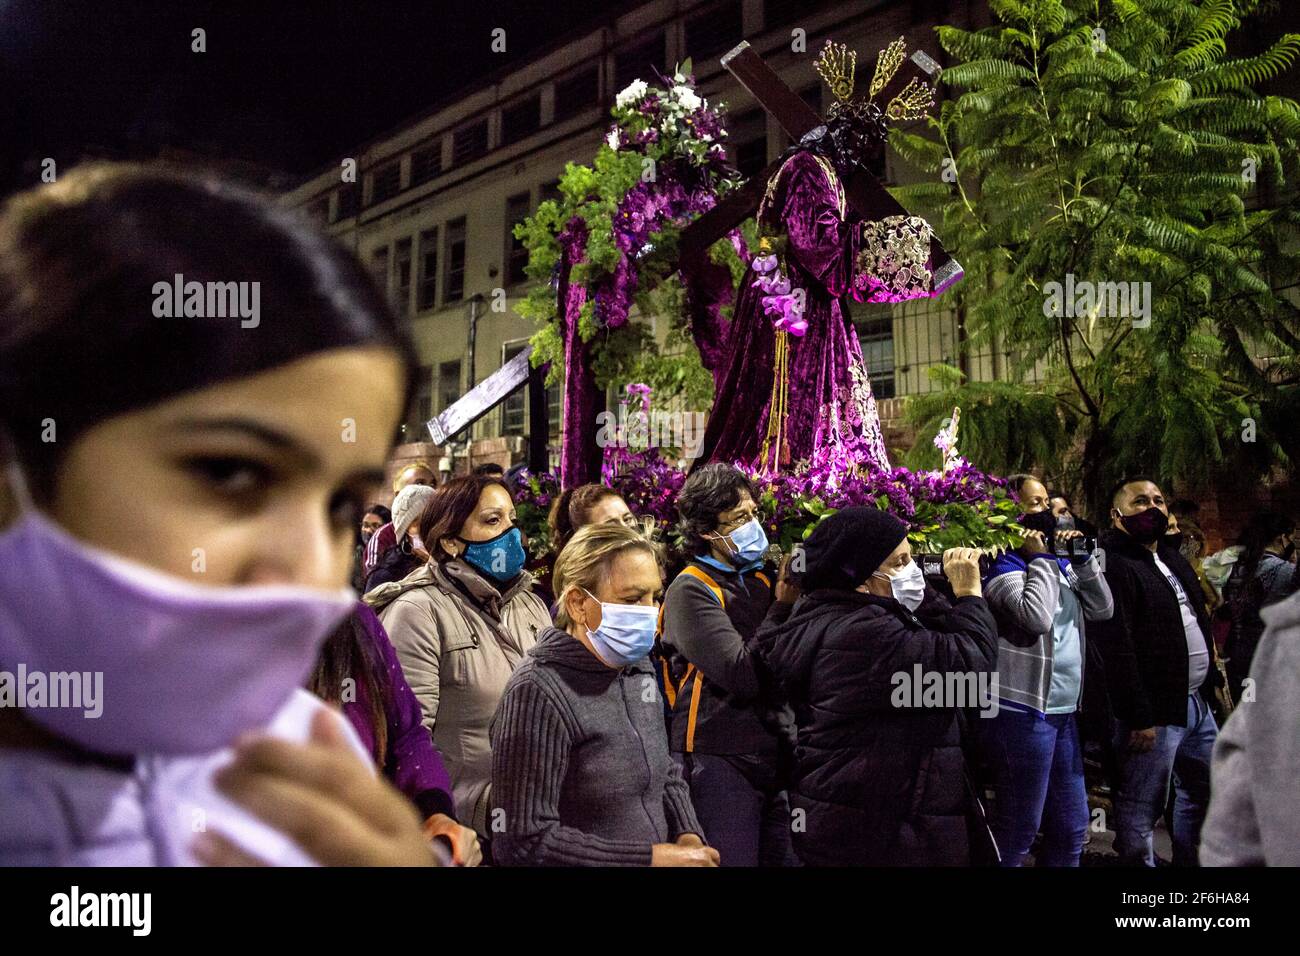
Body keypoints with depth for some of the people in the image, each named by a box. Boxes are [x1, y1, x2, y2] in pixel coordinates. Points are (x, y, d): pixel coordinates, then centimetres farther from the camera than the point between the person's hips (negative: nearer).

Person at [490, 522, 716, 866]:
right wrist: (651, 858, -24)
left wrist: (688, 836, -7)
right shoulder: (538, 693, -24)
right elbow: (527, 841, -26)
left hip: (663, 850, 7)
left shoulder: (638, 669, 1)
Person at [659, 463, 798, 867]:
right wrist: (784, 607, -13)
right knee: (732, 861, -2)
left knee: (785, 857, 10)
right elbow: (743, 676, -20)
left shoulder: (761, 581, 13)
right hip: (721, 760, -6)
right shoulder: (691, 591, -8)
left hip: (776, 754, 6)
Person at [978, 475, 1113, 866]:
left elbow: (1102, 608, 14)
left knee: (1072, 828, 16)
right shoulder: (1004, 563, -8)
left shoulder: (1058, 562, 16)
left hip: (1062, 711, 9)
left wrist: (1083, 558, 4)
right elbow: (1036, 617, -24)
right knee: (1018, 832, -3)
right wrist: (1039, 558, -13)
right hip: (1022, 711, -9)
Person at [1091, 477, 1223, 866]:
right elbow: (1115, 647, -21)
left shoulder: (1172, 559, 15)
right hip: (1155, 711, -10)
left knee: (1204, 792, 18)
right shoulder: (1113, 565, -15)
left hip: (1198, 702, 10)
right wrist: (1138, 717, -23)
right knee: (1141, 808, -1)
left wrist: (1213, 681, 13)